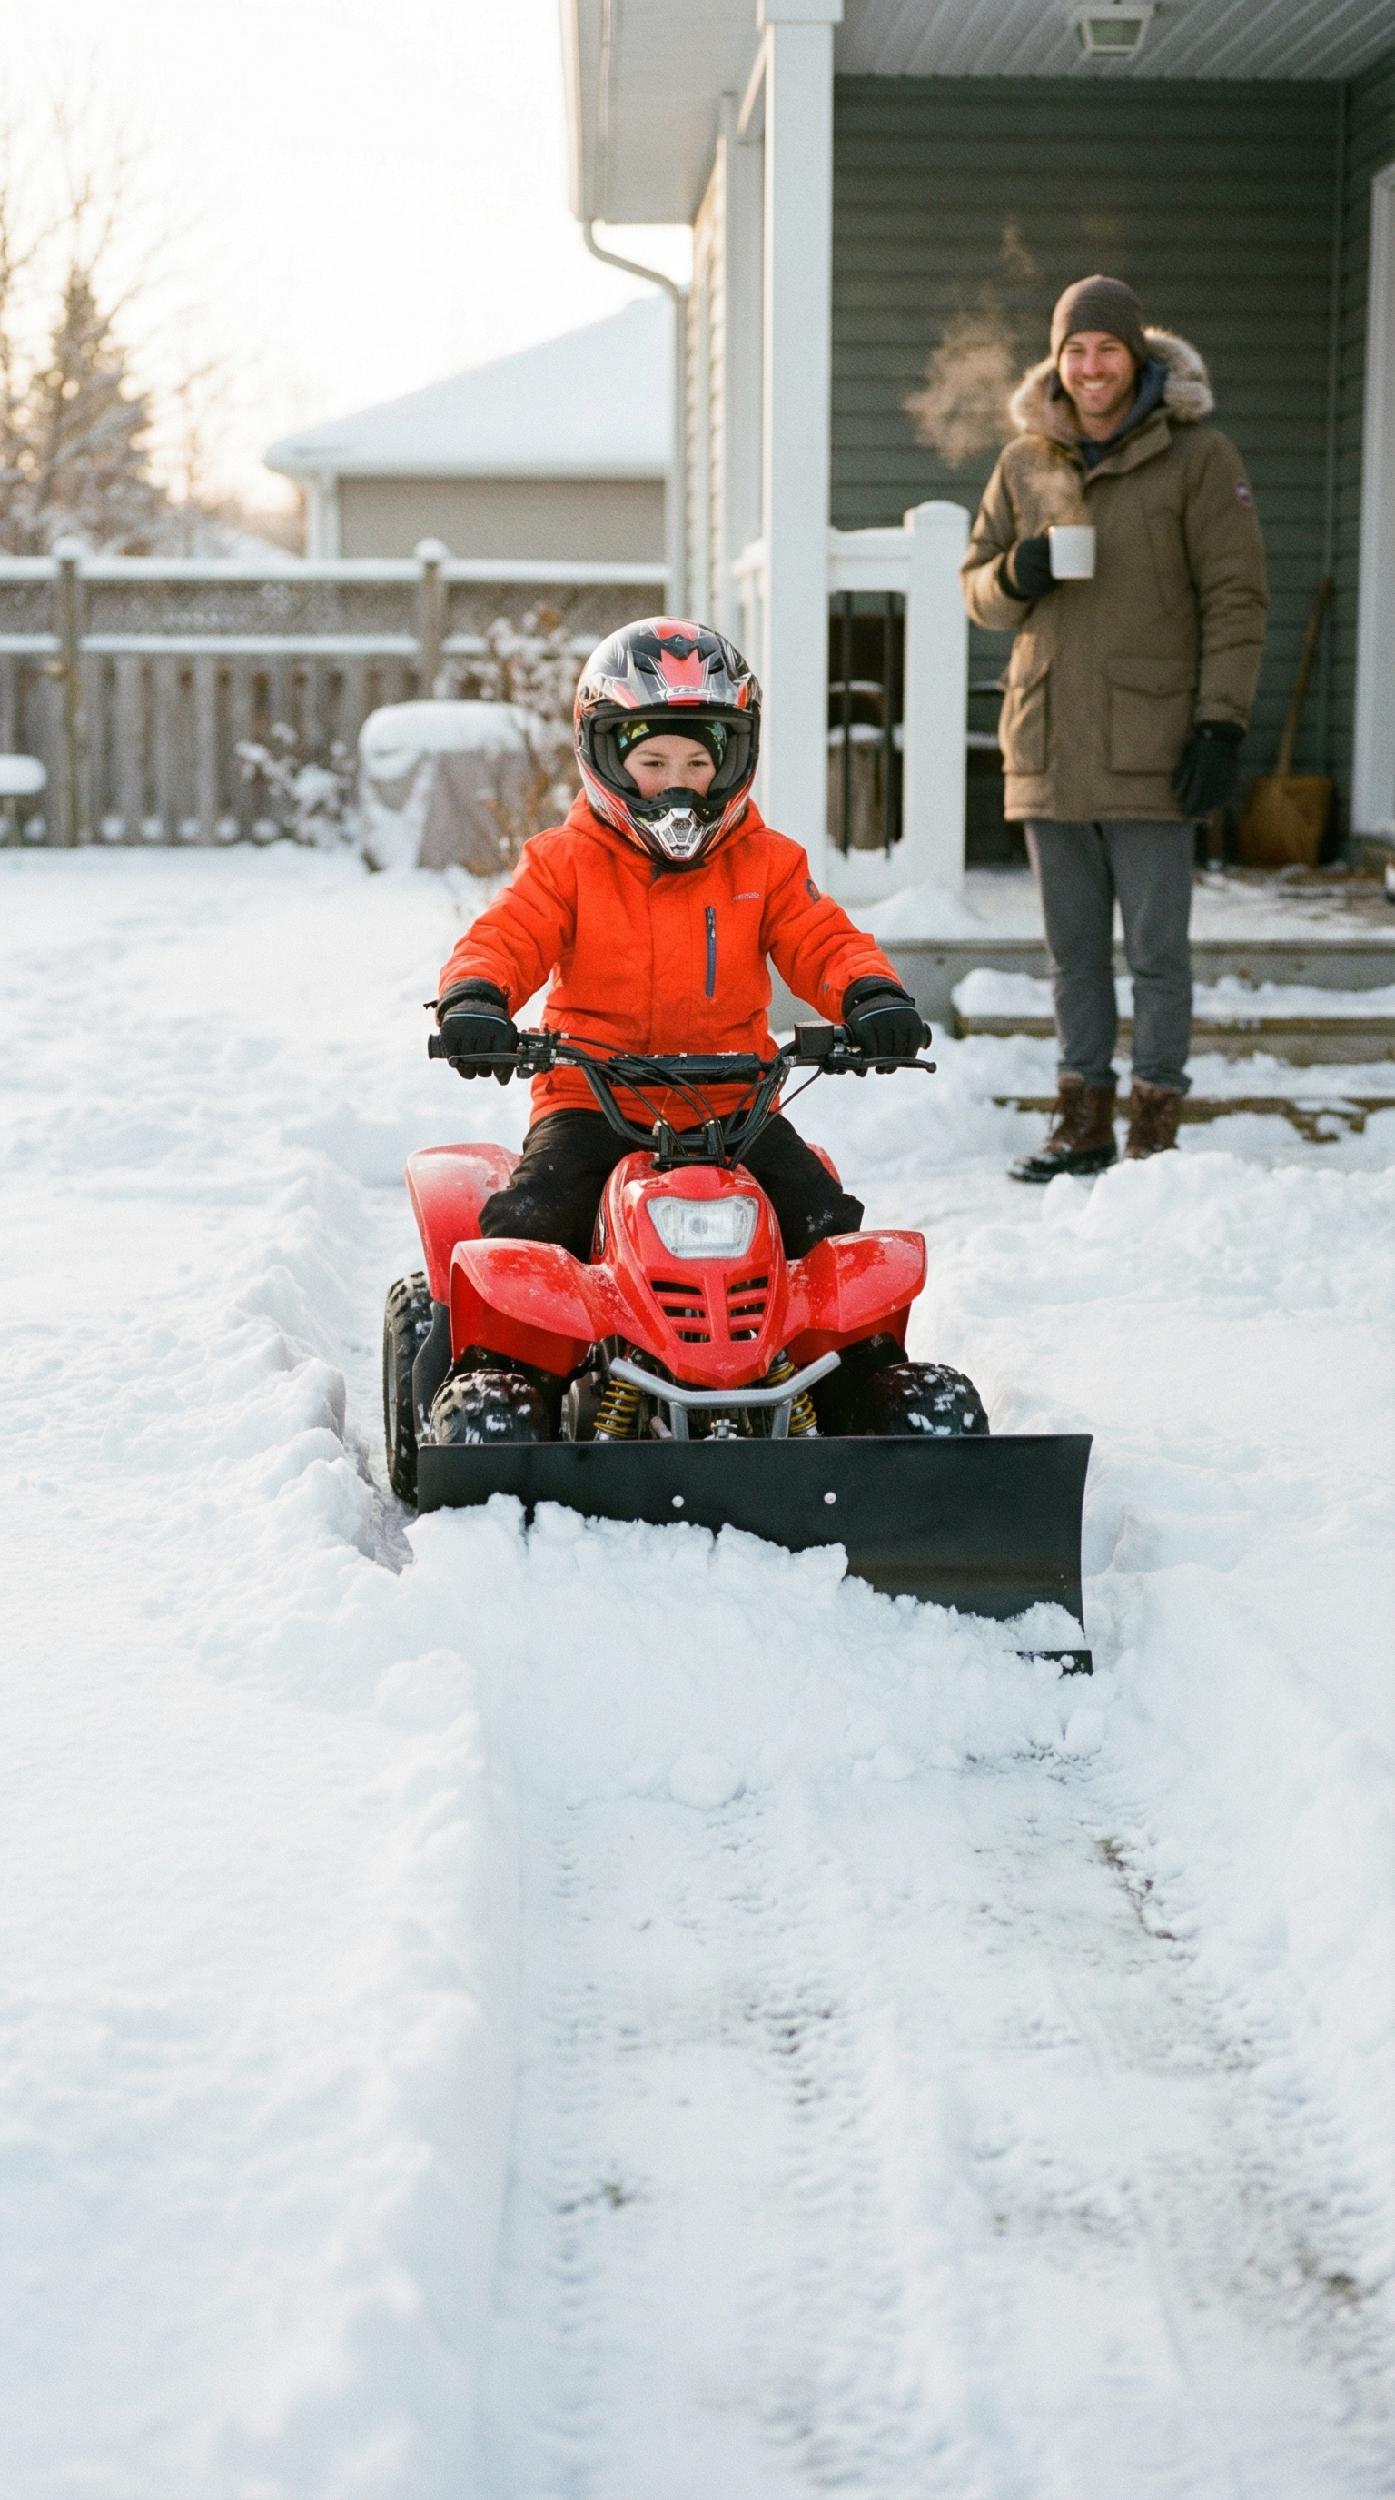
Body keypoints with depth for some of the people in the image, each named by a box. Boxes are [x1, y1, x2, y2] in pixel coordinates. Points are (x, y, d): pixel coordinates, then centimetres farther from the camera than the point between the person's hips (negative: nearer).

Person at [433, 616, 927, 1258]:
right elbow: (504, 938, -5)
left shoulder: (766, 863, 9)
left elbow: (824, 944, 3)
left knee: (825, 1221, -17)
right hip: (592, 1101, -1)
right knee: (530, 1218, -26)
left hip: (730, 1103, 2)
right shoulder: (565, 862, 5)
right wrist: (473, 999, -28)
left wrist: (874, 993, -20)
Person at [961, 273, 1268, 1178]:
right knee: (1075, 949, 10)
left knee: (1157, 948, -1)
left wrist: (1222, 724, -14)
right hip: (1049, 748, 5)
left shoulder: (1197, 456, -3)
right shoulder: (1026, 463, 11)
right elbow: (979, 588, 16)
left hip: (1151, 753, -5)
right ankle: (1084, 1120, 18)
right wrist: (1015, 577, -8)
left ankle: (1156, 1125, 6)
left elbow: (1235, 600, -6)